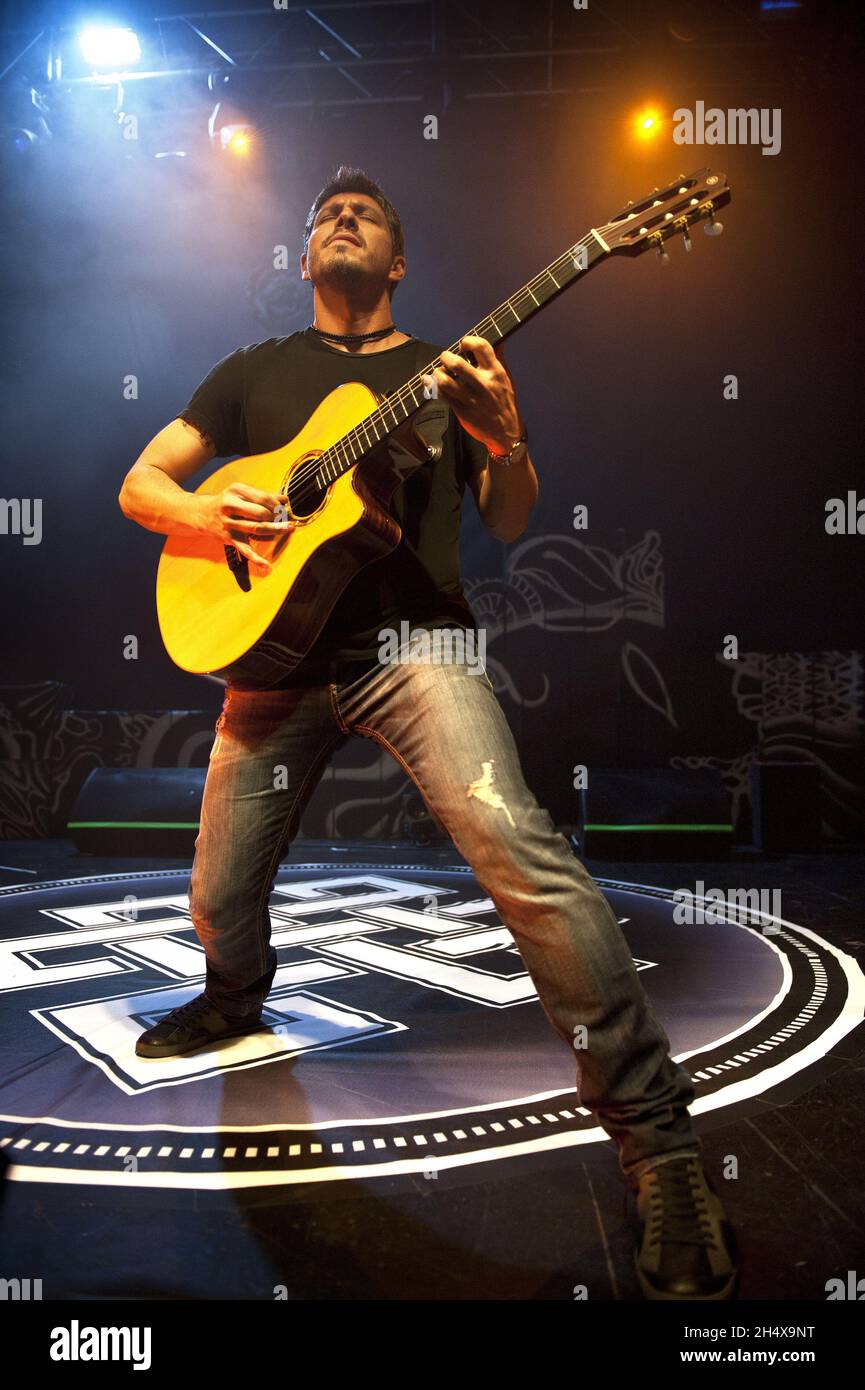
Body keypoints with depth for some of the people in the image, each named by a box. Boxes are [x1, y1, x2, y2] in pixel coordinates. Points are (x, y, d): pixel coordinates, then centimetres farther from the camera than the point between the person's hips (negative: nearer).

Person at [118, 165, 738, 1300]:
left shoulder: (448, 370, 14)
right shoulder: (255, 371, 18)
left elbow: (510, 526, 9)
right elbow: (138, 484, 15)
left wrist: (506, 440, -13)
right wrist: (206, 514, -7)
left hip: (410, 640, -3)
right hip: (278, 650, 3)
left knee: (519, 850, -27)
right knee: (218, 899, 9)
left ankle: (654, 1131, -19)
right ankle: (237, 999, 46)